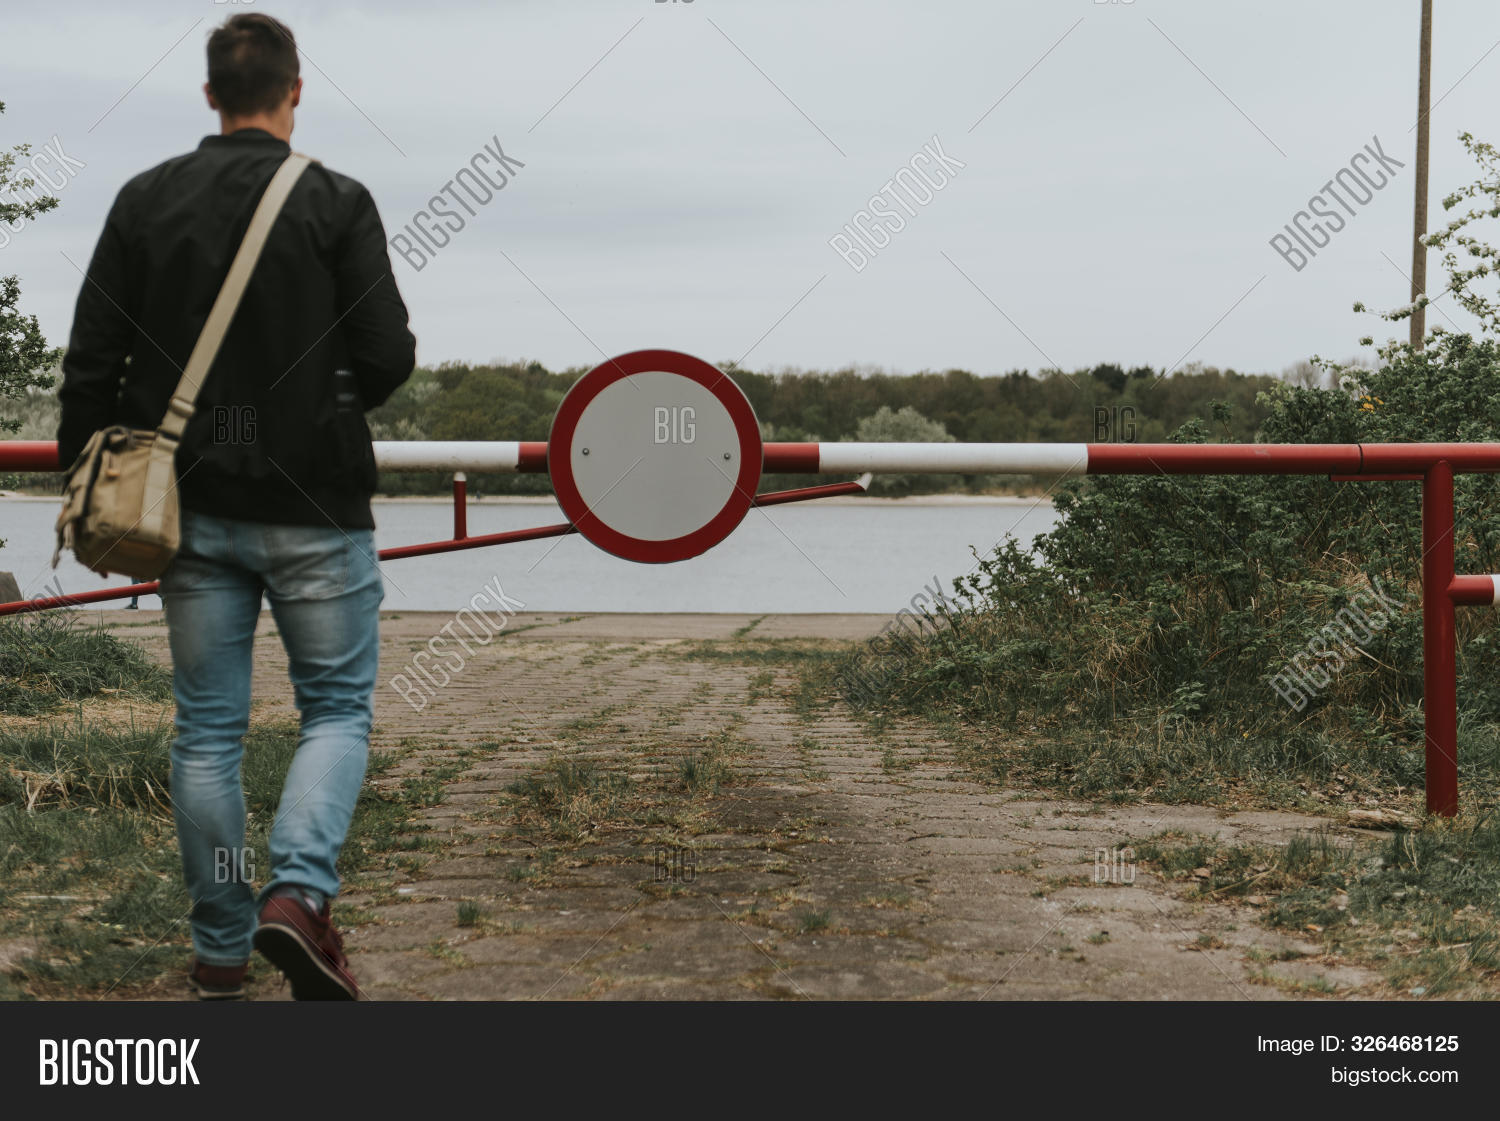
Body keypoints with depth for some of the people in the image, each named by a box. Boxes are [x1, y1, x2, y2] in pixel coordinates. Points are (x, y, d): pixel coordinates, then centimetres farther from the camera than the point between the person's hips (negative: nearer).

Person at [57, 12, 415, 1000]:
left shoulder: (145, 201, 4)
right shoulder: (337, 203, -7)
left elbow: (92, 363, 3)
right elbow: (388, 361, -12)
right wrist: (378, 371, 11)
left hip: (191, 510, 3)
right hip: (313, 510, -3)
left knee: (208, 728, 11)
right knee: (339, 708, 9)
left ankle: (222, 951, 17)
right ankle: (298, 892, -13)